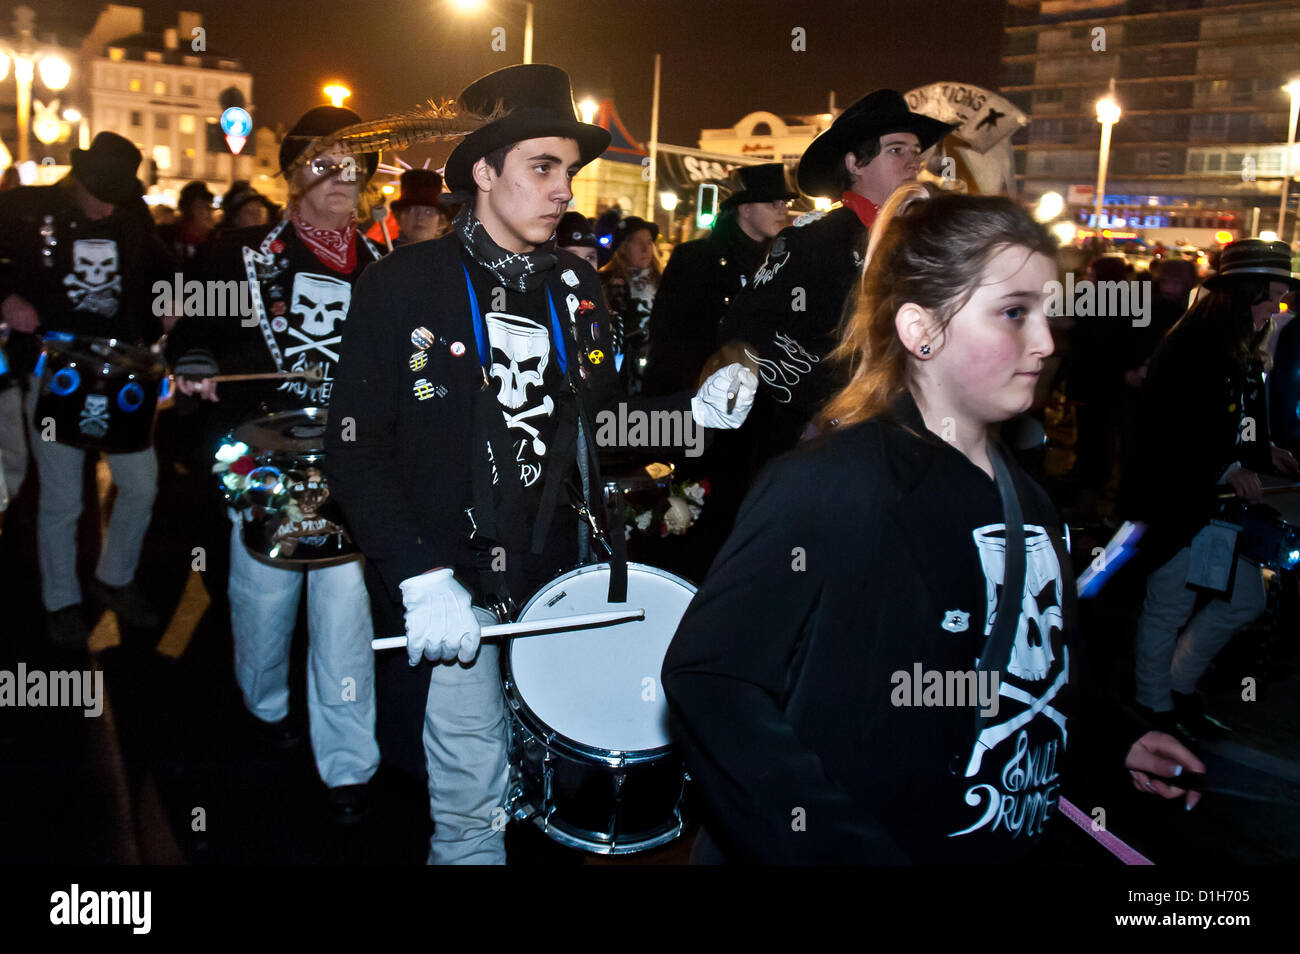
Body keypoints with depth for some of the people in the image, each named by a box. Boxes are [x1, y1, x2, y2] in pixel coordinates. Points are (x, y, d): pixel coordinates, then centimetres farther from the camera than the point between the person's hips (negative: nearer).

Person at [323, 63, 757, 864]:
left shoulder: (578, 286, 8)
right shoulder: (400, 287, -7)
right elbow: (357, 448, -10)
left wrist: (692, 410, -4)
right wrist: (420, 579, -19)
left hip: (565, 574, 4)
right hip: (459, 583, -4)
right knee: (474, 806, 5)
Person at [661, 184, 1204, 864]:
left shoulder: (1024, 498, 4)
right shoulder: (827, 486, -23)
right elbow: (707, 679, -27)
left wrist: (1108, 751, 4)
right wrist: (843, 847, -28)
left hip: (1006, 846, 8)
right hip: (872, 842, -7)